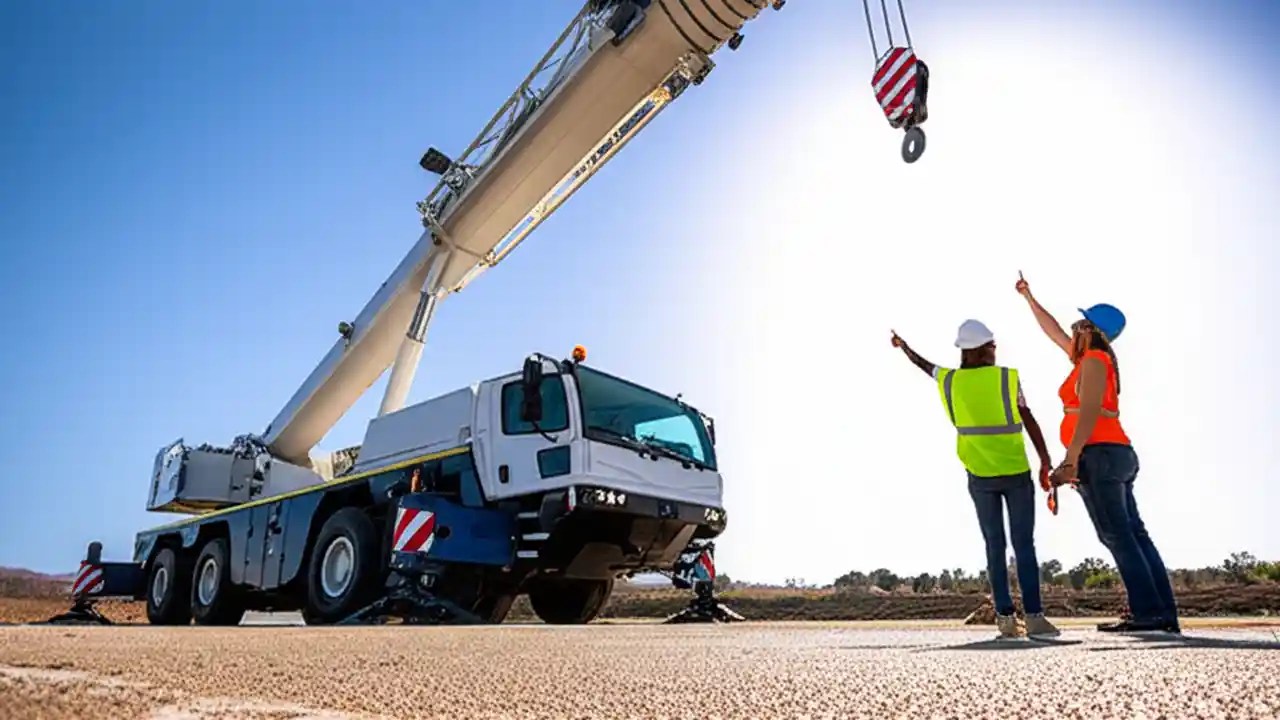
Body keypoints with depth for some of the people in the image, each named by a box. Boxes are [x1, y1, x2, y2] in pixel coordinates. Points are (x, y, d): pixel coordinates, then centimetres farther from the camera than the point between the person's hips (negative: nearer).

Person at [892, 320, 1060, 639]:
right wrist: (1045, 462, -2)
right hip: (1016, 473, -2)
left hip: (980, 477, 3)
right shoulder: (1007, 377, -7)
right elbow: (1030, 422, -6)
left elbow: (924, 364, 21)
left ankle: (1006, 617, 3)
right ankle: (1034, 616, -5)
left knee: (995, 546, 7)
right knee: (1024, 545, 0)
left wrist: (904, 346, 40)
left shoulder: (949, 380, 1)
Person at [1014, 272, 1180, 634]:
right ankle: (1164, 613, 5)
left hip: (1099, 454, -9)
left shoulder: (1093, 361, -7)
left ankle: (1147, 613, -9)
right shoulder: (1090, 358, 19)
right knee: (1134, 534, 5)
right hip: (1119, 454, 9)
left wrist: (1070, 462, -23)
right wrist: (1029, 298, 42)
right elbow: (1054, 331, 33)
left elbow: (1088, 415, -18)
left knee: (1117, 536, -9)